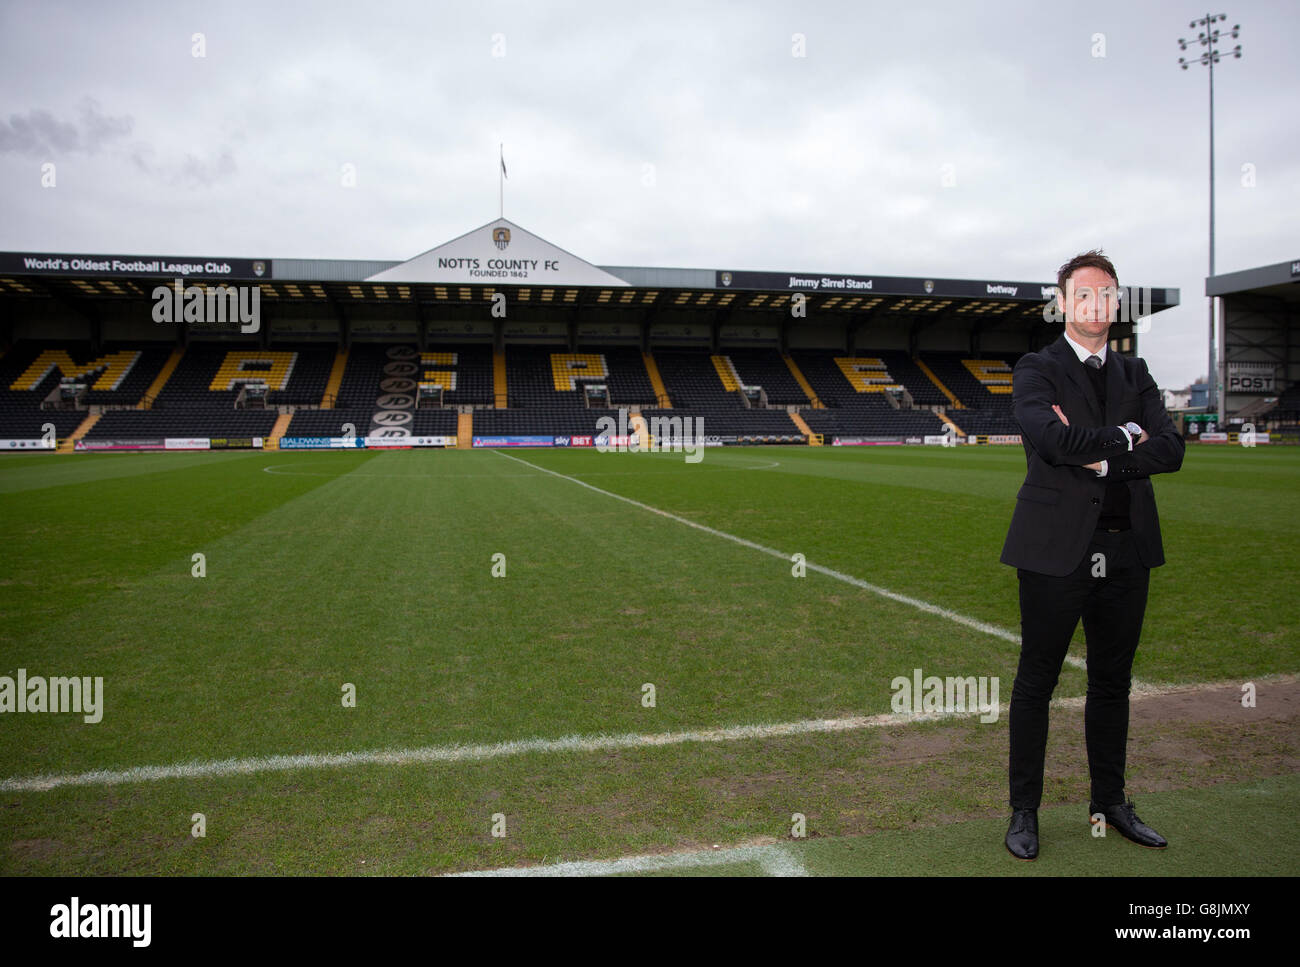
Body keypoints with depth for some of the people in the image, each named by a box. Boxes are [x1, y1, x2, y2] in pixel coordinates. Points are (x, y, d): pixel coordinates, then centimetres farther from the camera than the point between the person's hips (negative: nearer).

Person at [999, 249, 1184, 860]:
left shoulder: (1134, 374, 14)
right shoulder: (1036, 370, -1)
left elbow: (1171, 450, 0)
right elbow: (1056, 441, -20)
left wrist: (1100, 457, -13)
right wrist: (1125, 436, -8)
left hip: (1125, 552, 5)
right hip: (1057, 551, -5)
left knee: (1112, 683, 16)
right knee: (1036, 683, 4)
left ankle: (1109, 803, 32)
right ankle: (1024, 812, 17)